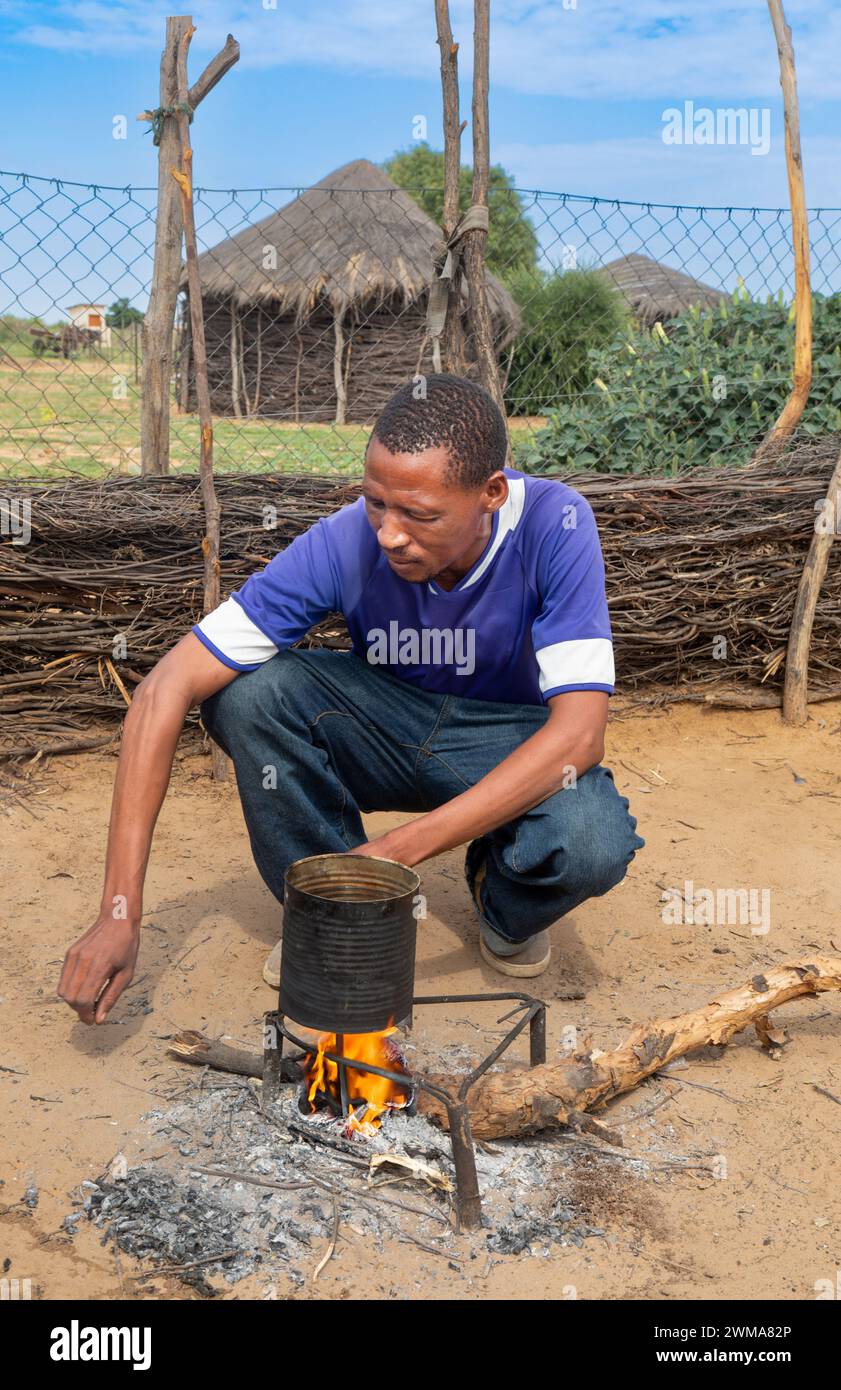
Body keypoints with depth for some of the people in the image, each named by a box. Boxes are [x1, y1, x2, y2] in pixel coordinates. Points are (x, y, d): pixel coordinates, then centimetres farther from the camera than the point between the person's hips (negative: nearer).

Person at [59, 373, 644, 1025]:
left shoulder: (555, 524, -27)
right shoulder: (344, 542, -25)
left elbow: (580, 732, -32)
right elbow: (167, 688, -27)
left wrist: (399, 849, -38)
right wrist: (121, 911, -32)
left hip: (513, 746, -1)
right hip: (390, 727, 2)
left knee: (594, 843, -35)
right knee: (245, 691, -27)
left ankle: (506, 908, 3)